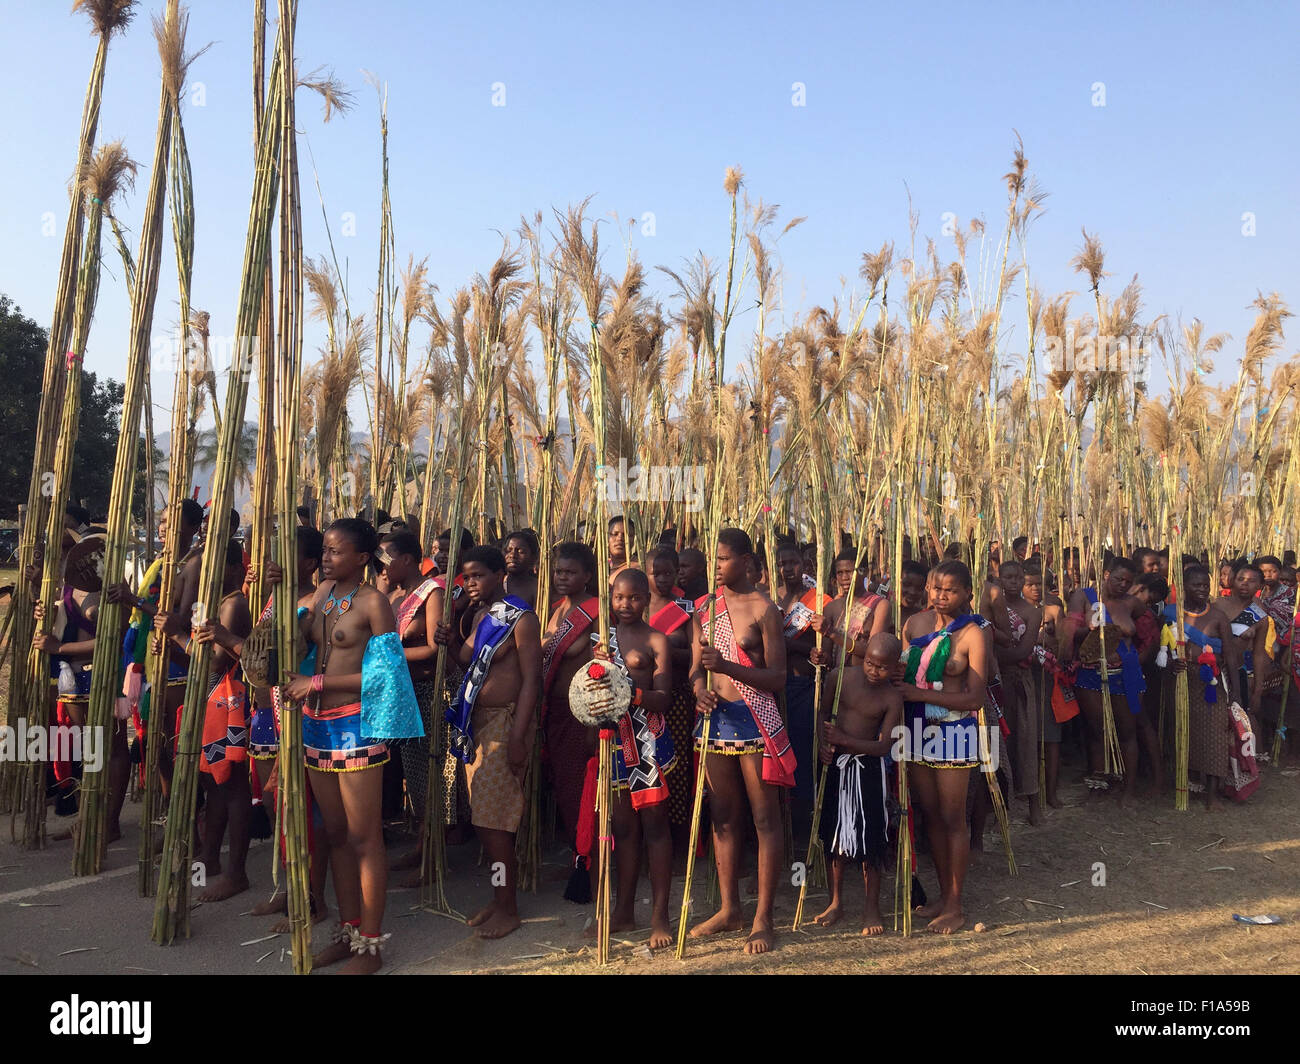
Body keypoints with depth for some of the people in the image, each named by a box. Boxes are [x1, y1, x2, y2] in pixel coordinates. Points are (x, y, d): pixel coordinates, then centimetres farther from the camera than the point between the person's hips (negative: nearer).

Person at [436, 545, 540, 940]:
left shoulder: (520, 618, -12)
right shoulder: (479, 615, 13)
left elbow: (531, 679, -15)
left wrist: (518, 737, -21)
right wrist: (452, 642, 0)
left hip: (505, 721, -8)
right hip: (475, 721, 8)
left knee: (494, 819, -4)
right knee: (484, 817, 12)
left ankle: (508, 907, 8)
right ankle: (499, 896, 24)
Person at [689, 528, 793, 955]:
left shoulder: (763, 608, -8)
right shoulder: (704, 607, 8)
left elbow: (777, 677, -10)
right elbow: (696, 667, 12)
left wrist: (727, 666, -22)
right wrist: (700, 690, -11)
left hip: (754, 718, -5)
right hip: (714, 717, 6)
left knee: (764, 817, 2)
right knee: (723, 816, 14)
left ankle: (763, 918, 11)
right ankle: (729, 908, 27)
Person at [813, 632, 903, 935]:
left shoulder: (892, 698, -10)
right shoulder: (840, 677, -5)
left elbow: (884, 746, -13)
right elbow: (823, 711, 8)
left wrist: (843, 739, -24)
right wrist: (823, 742, -10)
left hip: (868, 769, -3)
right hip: (835, 763, 3)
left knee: (870, 838, 0)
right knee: (835, 832, 12)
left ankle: (872, 908, 16)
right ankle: (836, 902, 27)